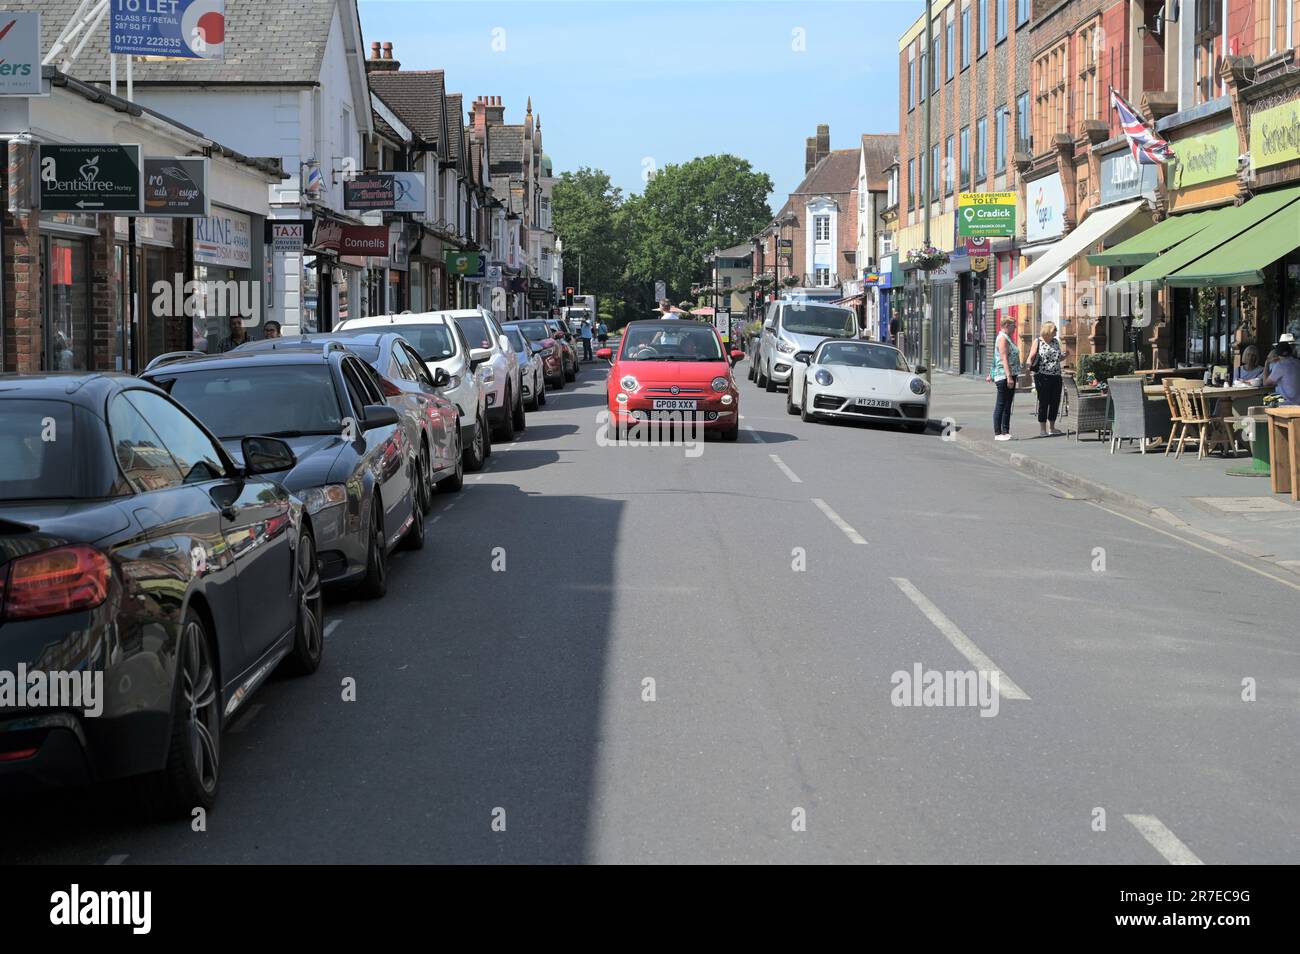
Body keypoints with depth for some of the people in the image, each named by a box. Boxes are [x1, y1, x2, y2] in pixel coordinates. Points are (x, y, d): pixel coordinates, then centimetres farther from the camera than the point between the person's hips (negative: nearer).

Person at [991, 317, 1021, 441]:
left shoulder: (1008, 338, 18)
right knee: (1001, 405, -6)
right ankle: (997, 433, -5)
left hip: (1010, 375, 10)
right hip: (1004, 375, -10)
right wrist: (1009, 377, -26)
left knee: (1008, 405, 10)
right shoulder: (1002, 338, -13)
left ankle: (1005, 432, 13)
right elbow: (1004, 359, -21)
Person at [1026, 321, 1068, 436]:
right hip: (1042, 376, -5)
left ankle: (1051, 428, 19)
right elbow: (1031, 356, -6)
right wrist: (1029, 363, -27)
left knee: (1055, 402, 7)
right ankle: (1042, 430, 4)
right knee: (1043, 403, -2)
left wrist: (1065, 354, 0)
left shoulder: (1056, 342, 13)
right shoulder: (1038, 341, -1)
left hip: (1056, 376, 5)